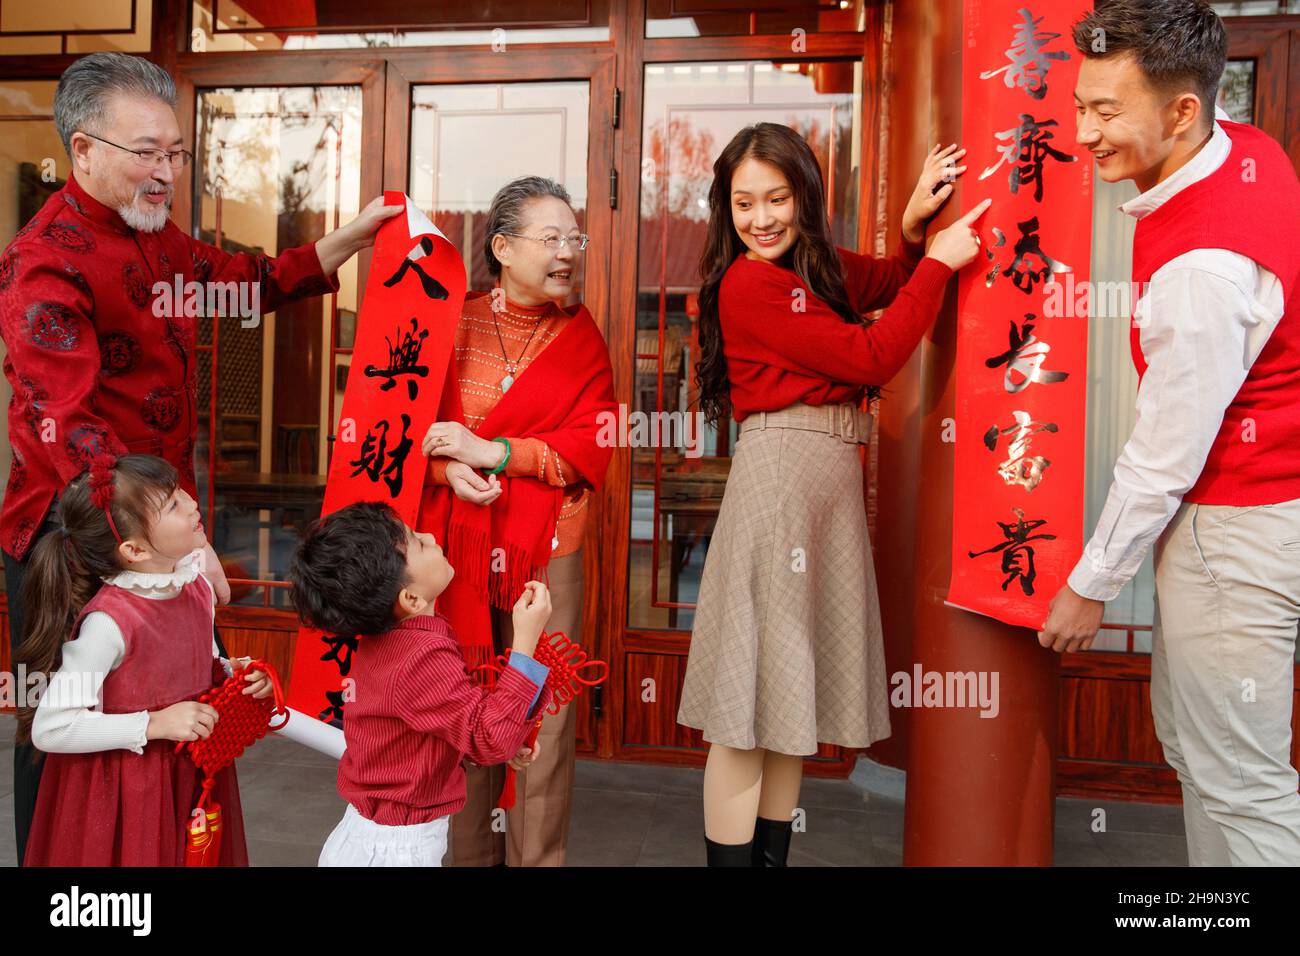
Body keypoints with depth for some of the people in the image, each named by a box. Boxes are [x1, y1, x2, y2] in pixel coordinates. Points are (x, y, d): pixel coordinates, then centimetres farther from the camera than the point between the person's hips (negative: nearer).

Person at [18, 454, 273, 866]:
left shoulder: (198, 588, -4)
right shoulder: (108, 622, -25)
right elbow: (50, 729, -24)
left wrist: (236, 676, -6)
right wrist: (155, 724, -25)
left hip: (195, 775, 6)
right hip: (124, 787, -6)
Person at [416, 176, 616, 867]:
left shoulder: (581, 336, 4)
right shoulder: (453, 323, 4)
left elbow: (591, 446, -4)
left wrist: (492, 452, -14)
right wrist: (448, 468, -15)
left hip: (545, 547, 0)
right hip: (454, 538, 0)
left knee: (544, 708, 3)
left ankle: (537, 856, 20)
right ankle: (469, 852, 27)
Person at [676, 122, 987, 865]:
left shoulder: (819, 268, 15)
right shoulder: (749, 283, -10)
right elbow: (871, 358, -12)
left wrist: (914, 227, 3)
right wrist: (939, 263, -6)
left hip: (833, 478, 9)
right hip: (781, 474, -9)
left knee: (796, 686, 13)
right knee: (755, 690, -3)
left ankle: (774, 854, 26)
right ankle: (731, 856, 9)